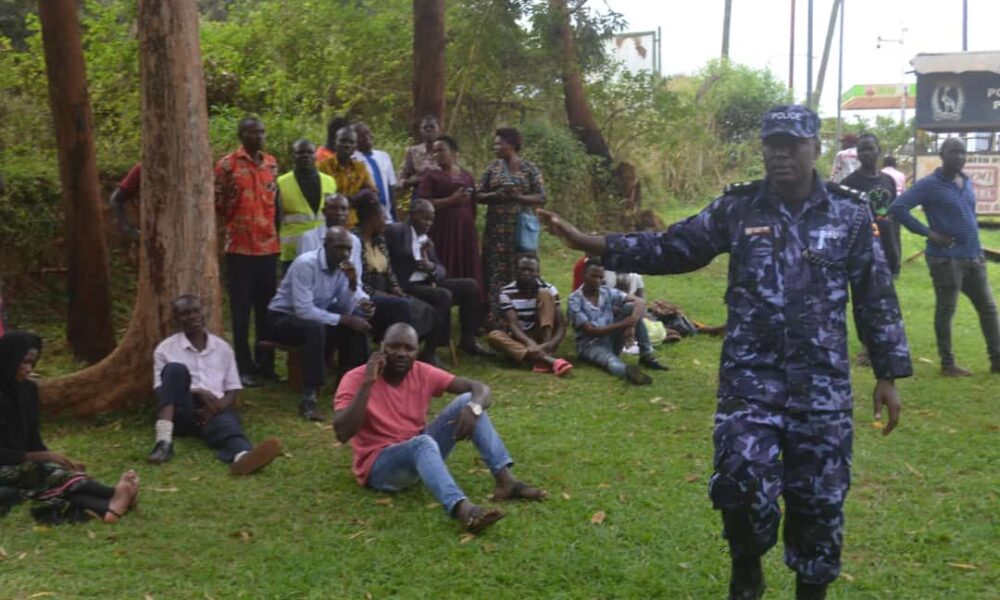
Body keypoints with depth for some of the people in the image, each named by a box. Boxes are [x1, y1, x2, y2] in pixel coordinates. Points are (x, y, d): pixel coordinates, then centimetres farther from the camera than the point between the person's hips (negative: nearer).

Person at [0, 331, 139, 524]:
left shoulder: (28, 389, 7)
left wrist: (61, 462, -6)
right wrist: (43, 457, -23)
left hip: (25, 464, 6)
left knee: (55, 472, -26)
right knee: (51, 475, -32)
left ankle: (106, 508, -53)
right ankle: (116, 494, -51)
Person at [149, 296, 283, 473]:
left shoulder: (222, 348, 17)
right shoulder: (166, 349, 11)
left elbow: (232, 390, 14)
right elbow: (162, 390, 3)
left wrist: (220, 406, -9)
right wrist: (199, 393, -13)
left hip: (215, 409, 1)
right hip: (181, 412, 0)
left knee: (226, 420, -37)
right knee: (176, 369, -28)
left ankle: (243, 456, -76)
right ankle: (164, 441, -42)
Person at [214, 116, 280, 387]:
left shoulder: (271, 163, 9)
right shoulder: (227, 164, -5)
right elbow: (217, 202, -2)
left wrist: (275, 227, 11)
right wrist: (236, 222, 5)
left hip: (269, 245, 5)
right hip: (240, 246, -4)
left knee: (267, 308, 10)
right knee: (241, 309, 2)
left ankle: (266, 363, 20)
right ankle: (244, 367, 8)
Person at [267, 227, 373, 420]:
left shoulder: (343, 266, -4)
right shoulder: (305, 264, -26)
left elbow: (346, 309, -7)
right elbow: (304, 311, -31)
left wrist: (353, 283, -24)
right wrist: (344, 320, -29)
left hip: (316, 315, 7)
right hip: (283, 318, -7)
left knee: (359, 323, -11)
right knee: (315, 328, -37)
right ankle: (308, 399, -34)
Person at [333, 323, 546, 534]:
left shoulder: (423, 373, -2)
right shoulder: (356, 379, -13)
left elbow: (480, 388, -6)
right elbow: (342, 434, -27)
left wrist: (473, 407, -29)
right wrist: (367, 384, -28)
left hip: (421, 454, 6)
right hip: (378, 465, -5)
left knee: (467, 401, -11)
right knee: (423, 442, -38)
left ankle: (505, 480, -22)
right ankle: (462, 508, -62)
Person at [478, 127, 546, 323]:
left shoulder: (530, 169, 3)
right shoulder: (492, 168, 10)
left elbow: (541, 198, -2)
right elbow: (479, 196, 8)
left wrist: (517, 197, -16)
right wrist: (495, 195, -13)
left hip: (521, 228, -2)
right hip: (496, 229, 2)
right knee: (495, 273, -3)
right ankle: (495, 319, -2)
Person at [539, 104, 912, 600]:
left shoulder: (849, 214, 1)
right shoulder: (737, 209, 1)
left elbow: (876, 297, 5)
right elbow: (670, 248, 3)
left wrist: (888, 374, 4)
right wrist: (592, 244, -7)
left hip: (823, 383, 1)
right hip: (750, 377, 0)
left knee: (818, 496, 7)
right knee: (743, 482, -10)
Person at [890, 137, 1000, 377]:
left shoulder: (967, 182, 12)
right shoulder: (930, 184, -11)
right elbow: (897, 208, -17)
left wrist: (978, 250, 15)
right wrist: (929, 233, -17)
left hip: (973, 257, 8)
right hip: (947, 258, -8)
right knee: (946, 311, 2)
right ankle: (947, 364, 12)